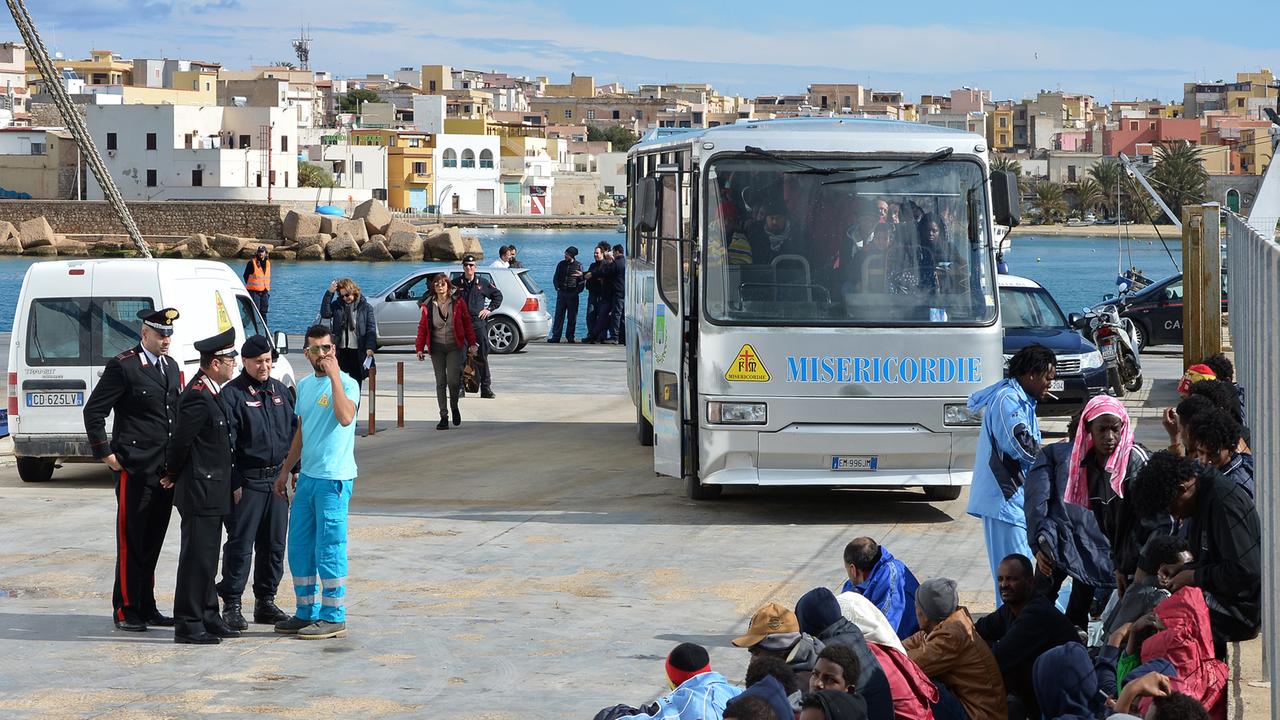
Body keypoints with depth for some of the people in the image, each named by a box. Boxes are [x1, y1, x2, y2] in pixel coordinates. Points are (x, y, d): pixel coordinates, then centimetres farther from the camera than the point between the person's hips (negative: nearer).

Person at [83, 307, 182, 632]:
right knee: (131, 542, -1)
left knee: (152, 542, 12)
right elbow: (94, 411, -7)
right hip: (135, 468, -7)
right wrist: (104, 452, -10)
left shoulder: (171, 367, 14)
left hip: (166, 469, 7)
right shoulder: (122, 366, -8)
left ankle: (146, 608, 19)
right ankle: (125, 611, 5)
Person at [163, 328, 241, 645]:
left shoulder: (209, 393, 11)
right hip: (201, 493, -10)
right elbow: (180, 441, -17)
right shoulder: (198, 397, -21)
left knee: (206, 559, 16)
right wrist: (172, 474, -2)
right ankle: (188, 625, 0)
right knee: (196, 559, -5)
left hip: (211, 492, 10)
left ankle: (208, 618, 25)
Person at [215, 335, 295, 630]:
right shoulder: (232, 394, -6)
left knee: (274, 544, 9)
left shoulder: (280, 391, 13)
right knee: (240, 544, -4)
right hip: (247, 481, -6)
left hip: (278, 480, 6)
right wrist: (234, 483, -14)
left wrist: (296, 469, 14)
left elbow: (294, 430, 20)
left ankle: (266, 601, 19)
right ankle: (231, 605, 2)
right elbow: (226, 443, -10)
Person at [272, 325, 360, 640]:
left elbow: (345, 417, -29)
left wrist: (334, 376, -26)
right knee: (299, 549, 12)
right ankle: (307, 613, 22)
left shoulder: (347, 383, -9)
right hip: (307, 477, 8)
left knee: (330, 551, -5)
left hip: (334, 479, -8)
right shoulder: (304, 385, 15)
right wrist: (285, 470, 22)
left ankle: (334, 618, 2)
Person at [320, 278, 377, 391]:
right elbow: (325, 314, -8)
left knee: (356, 381, 5)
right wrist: (329, 293, -12)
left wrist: (370, 347, -15)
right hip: (340, 351, 2)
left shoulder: (365, 307, 2)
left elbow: (371, 330, -1)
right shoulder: (337, 305, 9)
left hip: (357, 352, -2)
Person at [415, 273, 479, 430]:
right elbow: (422, 327, 6)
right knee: (440, 382, 3)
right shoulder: (428, 305, 3)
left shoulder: (458, 302, 0)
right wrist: (420, 348, 0)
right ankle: (444, 416, 9)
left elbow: (467, 323, 4)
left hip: (454, 347, -2)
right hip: (436, 348, 2)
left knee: (453, 380, -11)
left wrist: (472, 344, 1)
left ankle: (454, 406, 18)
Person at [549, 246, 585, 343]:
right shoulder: (561, 264, 9)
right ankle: (556, 336, -2)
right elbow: (555, 278, 16)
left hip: (572, 295, -2)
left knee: (572, 317, 1)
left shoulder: (578, 266, 2)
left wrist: (577, 291, -8)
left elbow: (581, 280, 2)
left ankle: (570, 337, 7)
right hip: (561, 293, 2)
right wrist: (557, 287, 0)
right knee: (559, 315, -2)